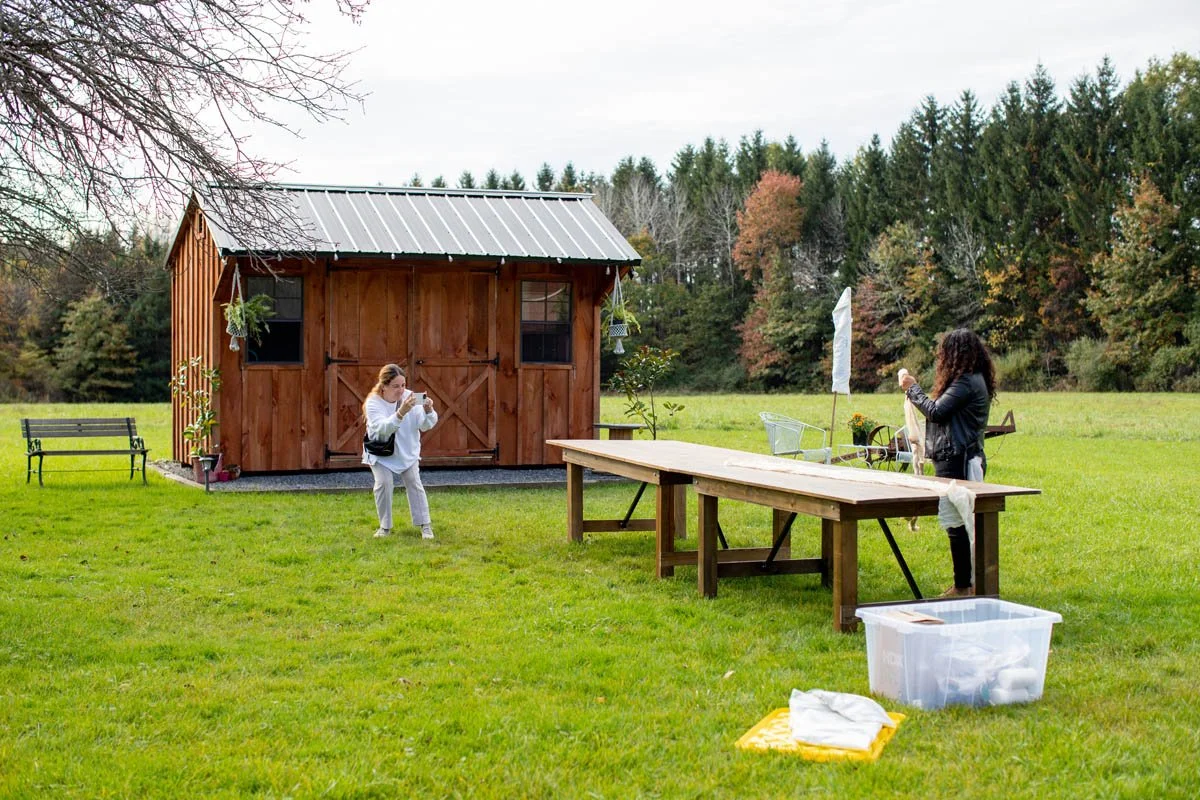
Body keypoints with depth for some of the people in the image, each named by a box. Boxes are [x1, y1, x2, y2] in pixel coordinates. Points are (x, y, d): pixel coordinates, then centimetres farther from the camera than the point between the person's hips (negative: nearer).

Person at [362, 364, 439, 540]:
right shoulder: (373, 403, -24)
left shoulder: (409, 397, -17)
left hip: (407, 452, 3)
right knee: (384, 483, -16)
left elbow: (425, 426, -18)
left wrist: (428, 411, -41)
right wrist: (401, 412, -56)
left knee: (414, 483, -4)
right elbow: (382, 428, -41)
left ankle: (425, 525, 3)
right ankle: (385, 527, 0)